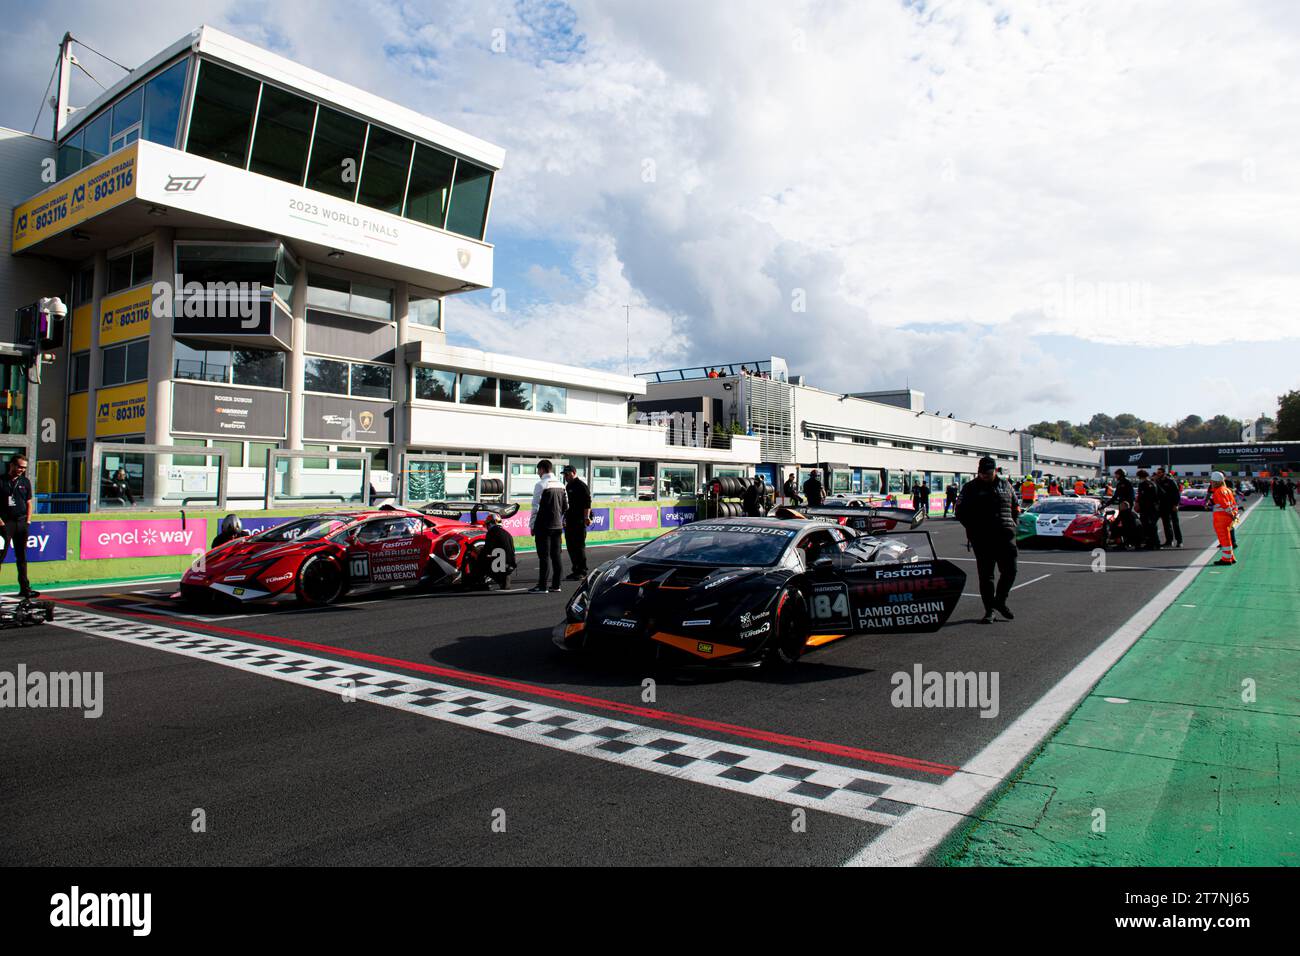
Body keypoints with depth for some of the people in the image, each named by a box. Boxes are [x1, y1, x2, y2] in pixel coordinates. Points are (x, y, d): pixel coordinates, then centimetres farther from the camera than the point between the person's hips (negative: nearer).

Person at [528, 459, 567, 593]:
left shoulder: (541, 484, -11)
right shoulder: (561, 485, 10)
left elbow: (536, 507, -13)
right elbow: (566, 506, 14)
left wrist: (531, 525, -6)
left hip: (544, 526, -7)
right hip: (558, 526, 7)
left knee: (544, 556, -5)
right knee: (556, 556, 10)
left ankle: (542, 586, -3)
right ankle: (556, 585, 14)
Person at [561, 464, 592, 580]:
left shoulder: (581, 486, -10)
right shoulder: (568, 486, 18)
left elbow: (587, 503, -17)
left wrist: (586, 517, -23)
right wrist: (564, 518, 23)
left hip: (579, 521, -9)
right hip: (569, 521, 9)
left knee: (579, 545, -6)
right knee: (571, 546, 11)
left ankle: (582, 571, -1)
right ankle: (575, 570, 20)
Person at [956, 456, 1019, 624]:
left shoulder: (1005, 485, 14)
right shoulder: (970, 488, 4)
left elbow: (1015, 508, 22)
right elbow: (961, 512, 4)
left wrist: (1012, 525, 7)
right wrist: (973, 529, -5)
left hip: (1005, 535, 3)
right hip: (982, 539, -3)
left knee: (1010, 570, -1)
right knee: (986, 575, 1)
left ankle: (1000, 601, 23)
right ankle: (989, 610, 9)